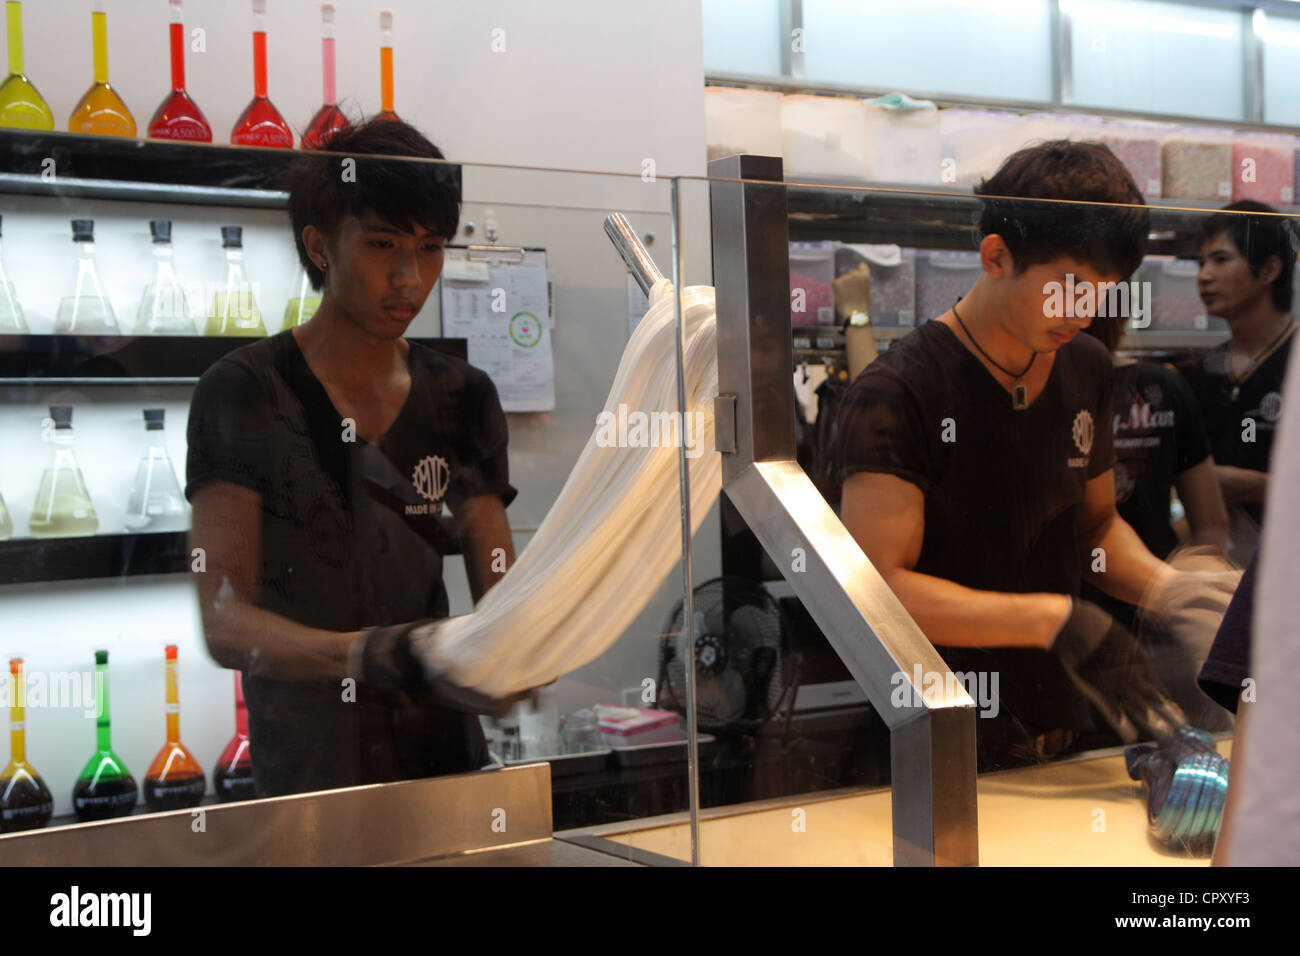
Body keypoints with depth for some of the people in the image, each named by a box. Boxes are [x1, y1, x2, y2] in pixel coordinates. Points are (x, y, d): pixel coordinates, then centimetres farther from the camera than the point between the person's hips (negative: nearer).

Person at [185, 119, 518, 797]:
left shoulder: (462, 399, 6)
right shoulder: (243, 395, -8)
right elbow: (224, 622, -15)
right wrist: (355, 654, -33)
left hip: (447, 760, 4)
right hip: (305, 777, -4)